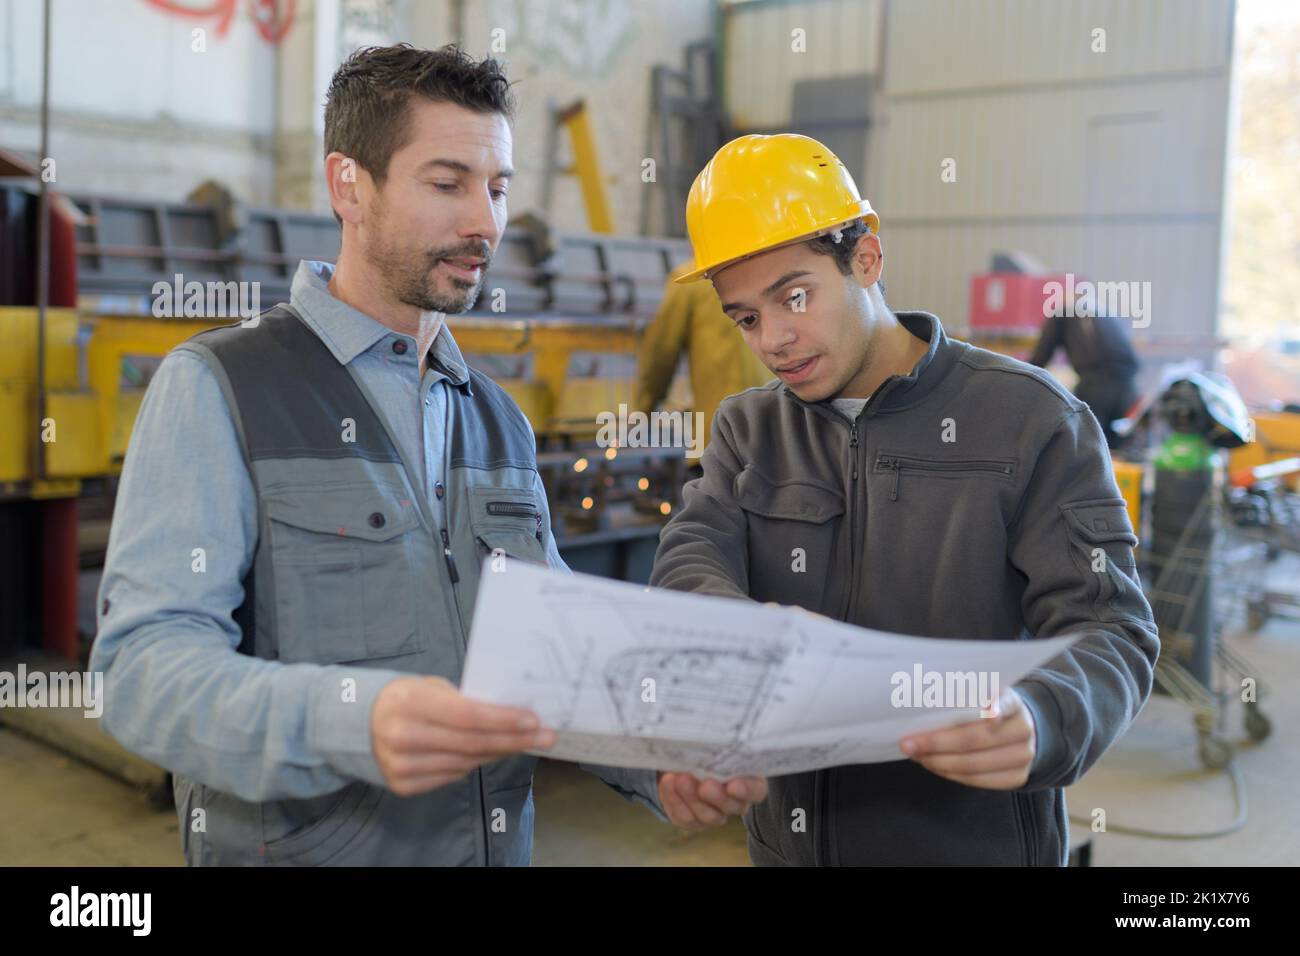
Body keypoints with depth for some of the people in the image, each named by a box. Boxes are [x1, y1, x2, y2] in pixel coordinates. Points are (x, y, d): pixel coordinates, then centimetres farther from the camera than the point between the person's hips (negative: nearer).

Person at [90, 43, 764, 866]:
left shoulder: (501, 421, 9)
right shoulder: (217, 388, -9)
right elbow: (147, 664, -19)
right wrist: (354, 721, -37)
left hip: (499, 843, 6)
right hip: (298, 845, -5)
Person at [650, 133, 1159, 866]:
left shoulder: (1030, 419, -9)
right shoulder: (749, 429, 3)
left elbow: (1110, 632, -14)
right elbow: (688, 569, -11)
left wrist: (1037, 722, -36)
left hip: (975, 841, -3)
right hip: (789, 838, 4)